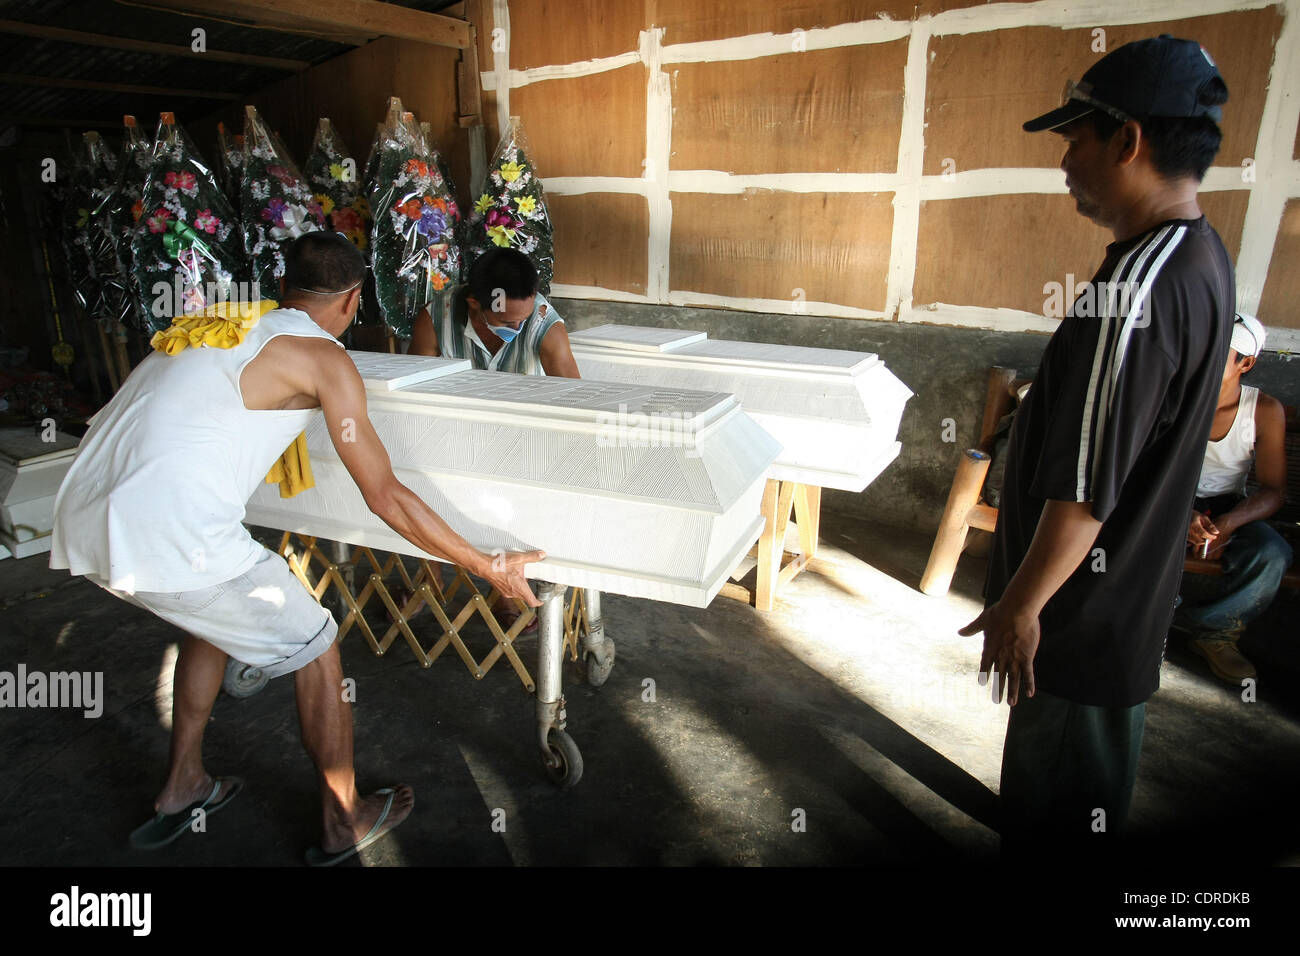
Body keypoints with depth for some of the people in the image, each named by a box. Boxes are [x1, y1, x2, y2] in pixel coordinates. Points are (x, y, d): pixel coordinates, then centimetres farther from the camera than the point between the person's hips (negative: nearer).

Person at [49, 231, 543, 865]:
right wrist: (489, 567, 1)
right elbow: (385, 496, -5)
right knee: (314, 650, 11)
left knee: (215, 615, 32)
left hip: (80, 525, 9)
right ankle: (344, 824, 27)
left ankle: (181, 790, 42)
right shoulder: (322, 356, -3)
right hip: (170, 541, -8)